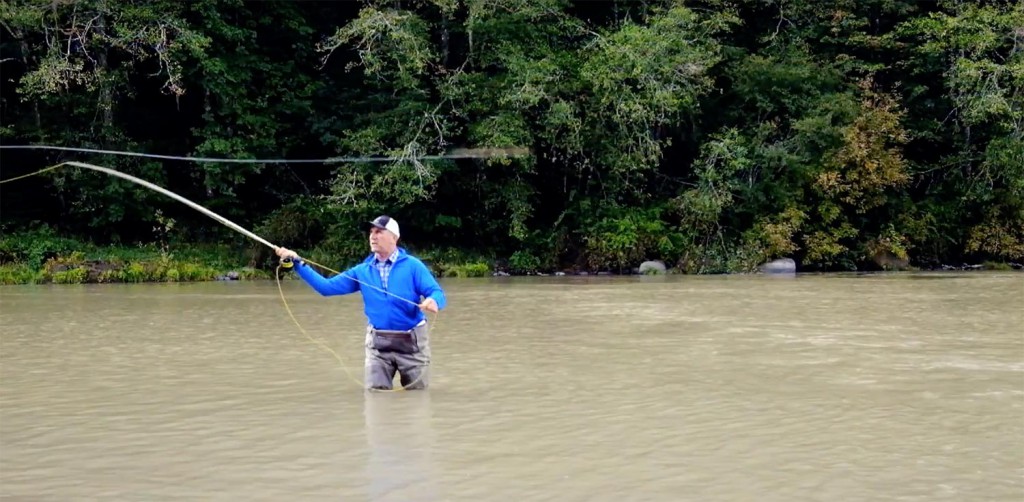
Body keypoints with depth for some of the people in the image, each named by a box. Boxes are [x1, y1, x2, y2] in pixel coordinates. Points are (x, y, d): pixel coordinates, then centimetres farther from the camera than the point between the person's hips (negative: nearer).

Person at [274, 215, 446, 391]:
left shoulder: (412, 266, -5)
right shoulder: (362, 271, 6)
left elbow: (437, 293, -11)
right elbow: (327, 287, 5)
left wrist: (433, 301, -36)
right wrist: (297, 262, -2)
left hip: (411, 342, -3)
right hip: (378, 343, 3)